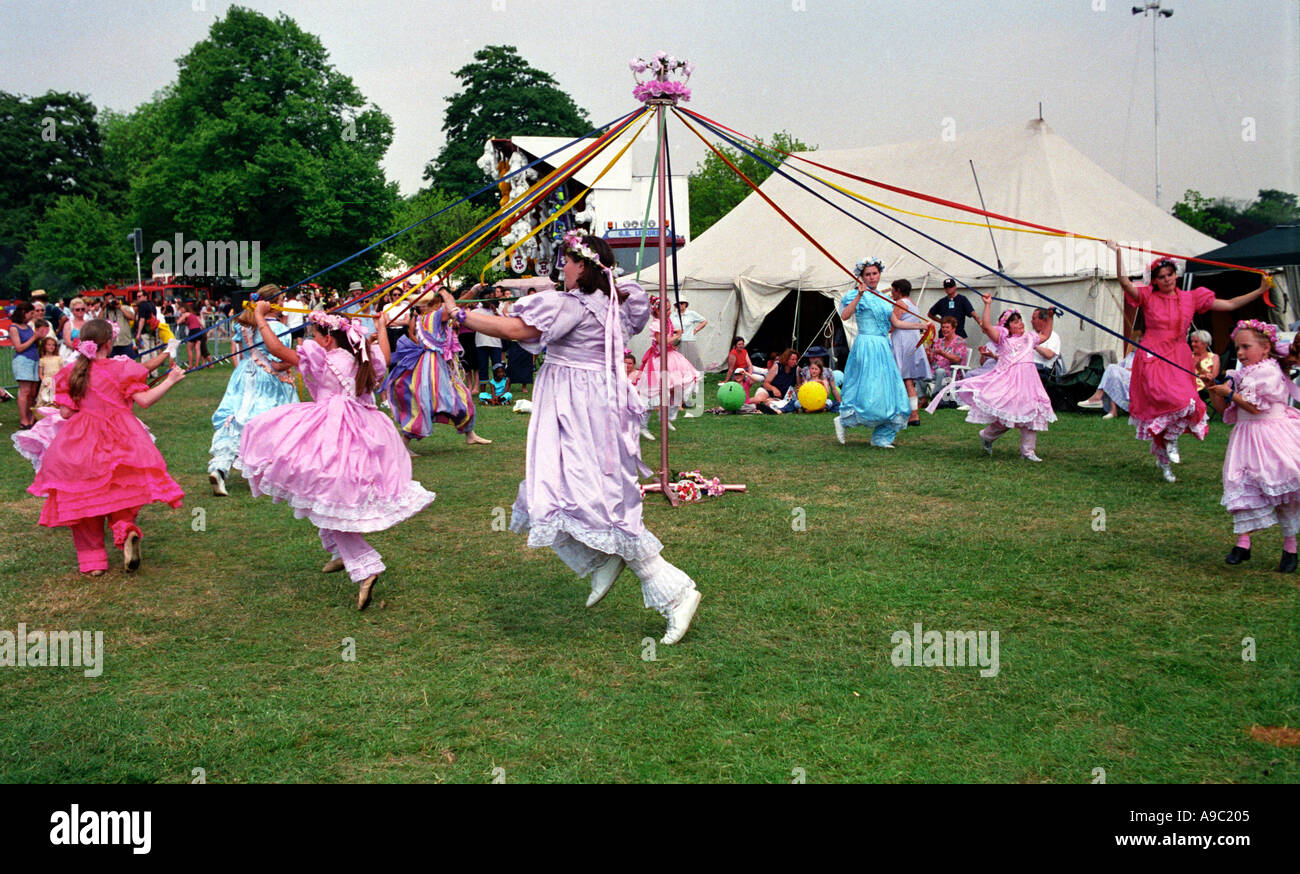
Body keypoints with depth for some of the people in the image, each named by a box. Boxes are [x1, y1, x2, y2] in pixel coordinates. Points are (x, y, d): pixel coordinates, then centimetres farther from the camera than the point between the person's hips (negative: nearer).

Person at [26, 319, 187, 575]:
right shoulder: (121, 368, -6)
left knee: (82, 500, 10)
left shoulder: (71, 373, 1)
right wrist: (170, 381, -2)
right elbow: (145, 400, -11)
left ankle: (92, 560, 12)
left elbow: (65, 412, 1)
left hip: (80, 445, 1)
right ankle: (125, 529, -20)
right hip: (119, 441, -1)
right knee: (122, 492, 12)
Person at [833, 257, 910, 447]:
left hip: (883, 347, 7)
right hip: (866, 347, -7)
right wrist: (859, 295, -29)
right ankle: (843, 420, 3)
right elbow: (845, 316, -22)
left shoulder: (883, 298, 16)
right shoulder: (858, 296, -4)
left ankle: (881, 437, 11)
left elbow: (895, 323, 19)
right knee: (870, 391, -15)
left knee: (887, 391, 5)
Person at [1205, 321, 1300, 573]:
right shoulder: (1240, 374, 13)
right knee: (1242, 487, -1)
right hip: (1246, 436, 7)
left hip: (1272, 436, -7)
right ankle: (1243, 542, 0)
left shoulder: (1269, 372, -11)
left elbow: (1255, 406, -19)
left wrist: (1229, 392, -10)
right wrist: (1212, 388, 2)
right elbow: (1223, 409, 15)